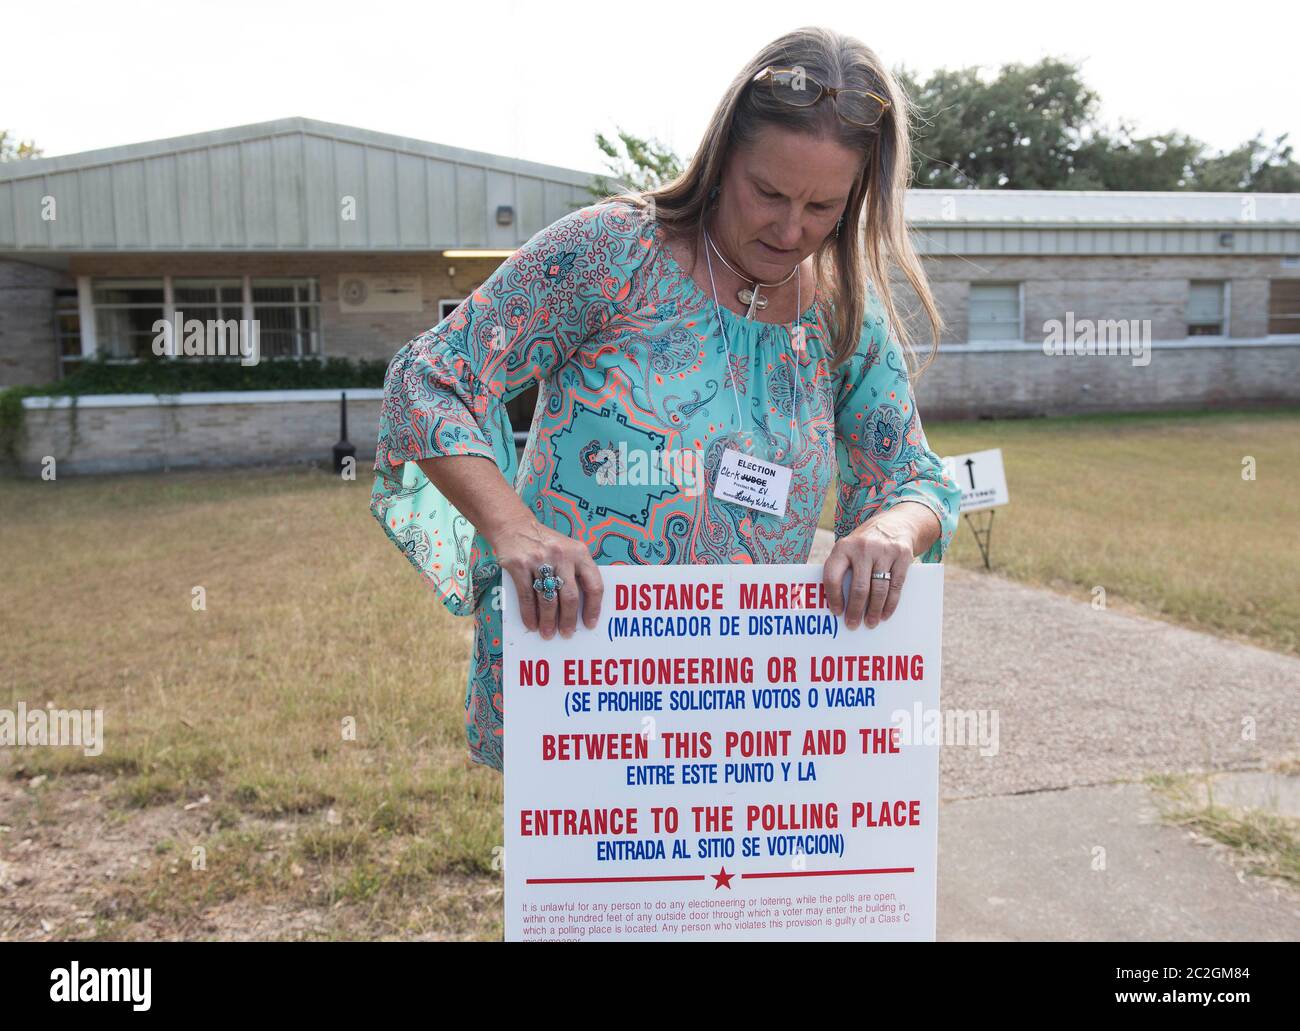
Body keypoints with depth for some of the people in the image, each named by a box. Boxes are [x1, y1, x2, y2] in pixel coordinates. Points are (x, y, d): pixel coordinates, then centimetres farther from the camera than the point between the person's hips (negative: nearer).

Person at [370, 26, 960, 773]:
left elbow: (920, 484, 10)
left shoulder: (851, 321, 7)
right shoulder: (613, 250, -7)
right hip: (563, 657, -3)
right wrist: (512, 527, -25)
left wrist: (891, 530, -15)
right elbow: (431, 384, -8)